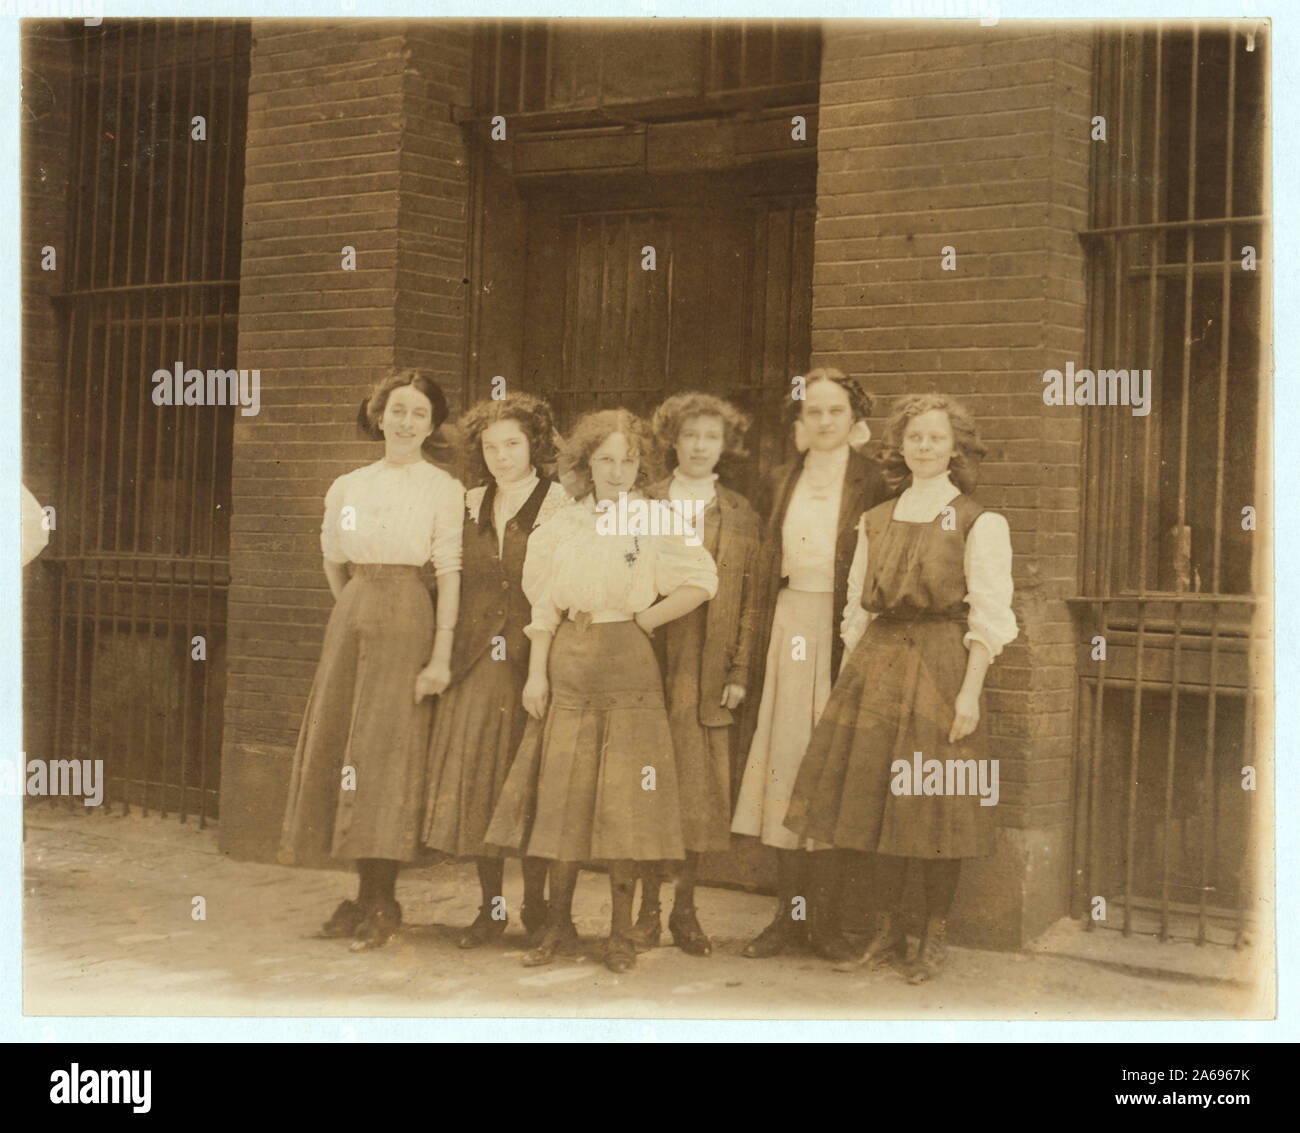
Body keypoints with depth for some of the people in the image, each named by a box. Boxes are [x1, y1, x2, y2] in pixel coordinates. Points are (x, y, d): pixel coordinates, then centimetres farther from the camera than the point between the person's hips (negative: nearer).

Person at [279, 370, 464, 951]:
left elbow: (450, 573, -6)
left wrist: (441, 654, -13)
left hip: (407, 618, -5)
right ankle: (366, 892, 11)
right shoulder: (348, 487, 11)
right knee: (339, 743, 3)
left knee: (387, 746, -8)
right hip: (350, 617, 5)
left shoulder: (444, 489, -2)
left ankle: (383, 900, 0)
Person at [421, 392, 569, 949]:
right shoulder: (472, 505, 12)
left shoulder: (557, 505, -3)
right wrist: (447, 651, 8)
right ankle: (491, 905, 15)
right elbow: (456, 580, 17)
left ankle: (535, 903, 13)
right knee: (475, 776, 5)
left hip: (532, 660, -5)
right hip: (477, 662, 5)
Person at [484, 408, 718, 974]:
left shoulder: (656, 520, 1)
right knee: (562, 795, 3)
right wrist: (536, 673, 4)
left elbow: (702, 582, -5)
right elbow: (544, 606, 11)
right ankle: (558, 923, 14)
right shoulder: (563, 525, 10)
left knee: (623, 801, -1)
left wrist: (642, 619, -3)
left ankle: (621, 931, 8)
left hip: (629, 668, -2)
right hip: (570, 666, 3)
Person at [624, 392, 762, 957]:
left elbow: (750, 599, 7)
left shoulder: (740, 515, 10)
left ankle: (685, 910, 13)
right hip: (653, 665, -1)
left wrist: (740, 672, -2)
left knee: (701, 792, 3)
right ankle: (648, 907, 12)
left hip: (710, 675, 1)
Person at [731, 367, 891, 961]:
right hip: (790, 628, 4)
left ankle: (825, 917, 5)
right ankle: (789, 912, 11)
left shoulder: (871, 482, -2)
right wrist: (765, 637, 6)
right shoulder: (784, 481, 13)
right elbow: (769, 562, 14)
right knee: (786, 763, 3)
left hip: (842, 633, -4)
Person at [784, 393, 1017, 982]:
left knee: (934, 804, -2)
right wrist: (852, 675, 8)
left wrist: (970, 691, -13)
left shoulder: (979, 523, -2)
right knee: (875, 796, 6)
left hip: (942, 668, -5)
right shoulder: (876, 521, 13)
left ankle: (935, 935, 11)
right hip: (876, 665, 5)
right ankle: (885, 929, 17)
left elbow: (989, 617, -6)